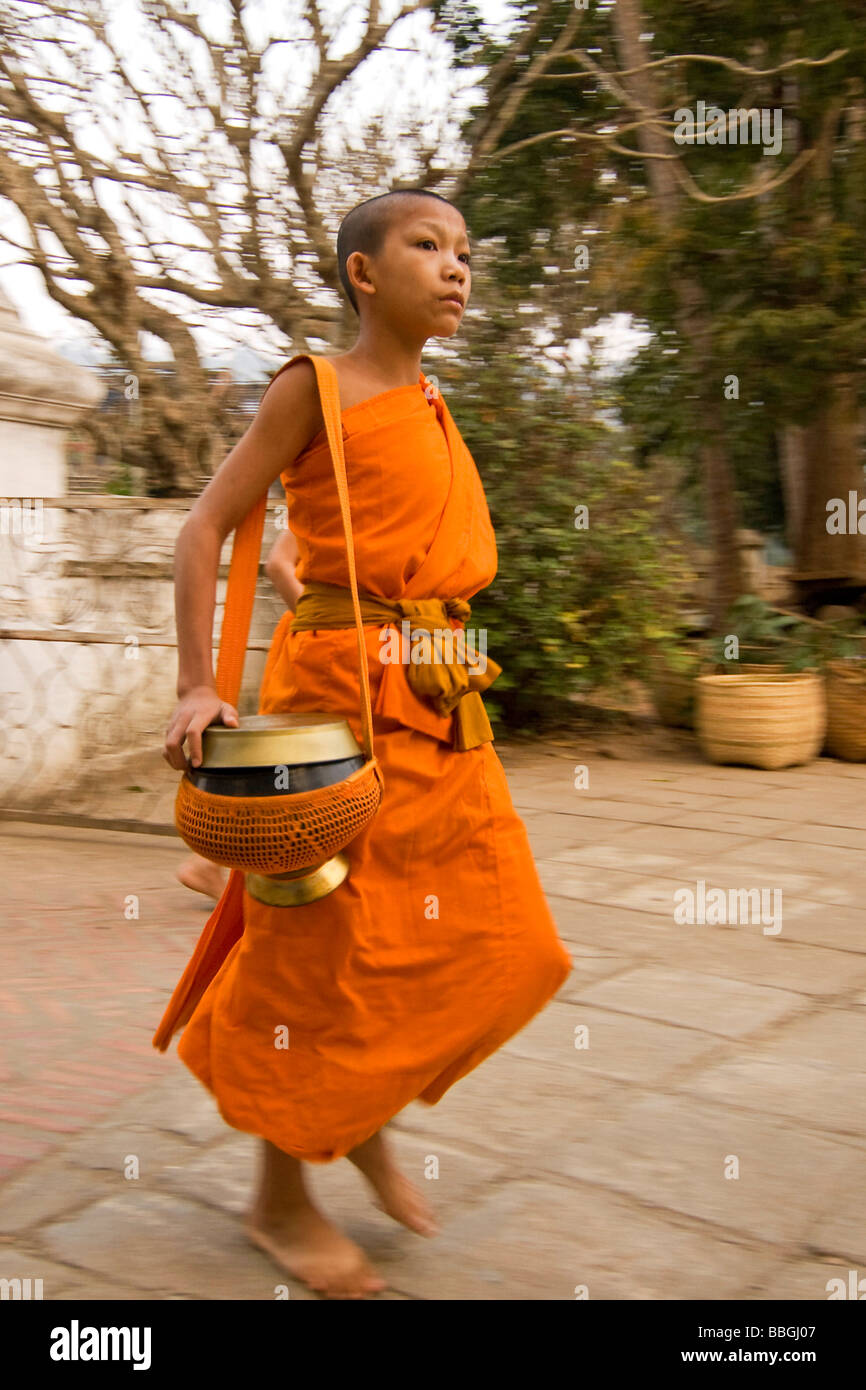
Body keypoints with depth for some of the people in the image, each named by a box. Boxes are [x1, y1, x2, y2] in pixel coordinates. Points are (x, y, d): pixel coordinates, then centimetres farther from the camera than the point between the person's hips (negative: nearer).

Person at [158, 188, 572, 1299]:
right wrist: (198, 686, -14)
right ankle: (281, 1197, 18)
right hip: (338, 691, -7)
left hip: (439, 707, 7)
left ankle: (361, 1117, 29)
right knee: (323, 943, 0)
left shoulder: (431, 407, 14)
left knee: (496, 942, 7)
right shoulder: (316, 386, -5)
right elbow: (206, 526, -8)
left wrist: (448, 675, 16)